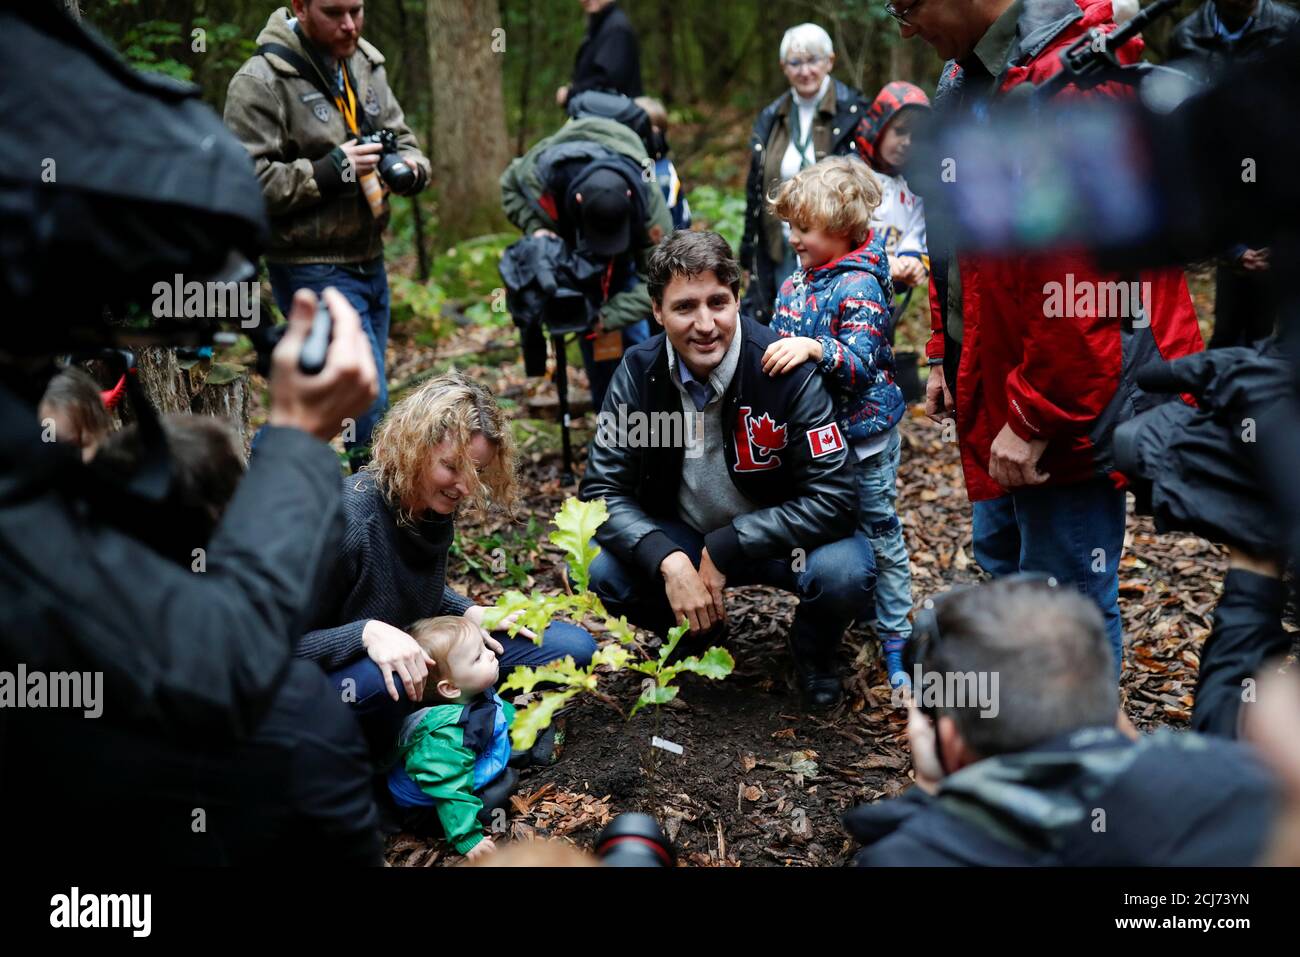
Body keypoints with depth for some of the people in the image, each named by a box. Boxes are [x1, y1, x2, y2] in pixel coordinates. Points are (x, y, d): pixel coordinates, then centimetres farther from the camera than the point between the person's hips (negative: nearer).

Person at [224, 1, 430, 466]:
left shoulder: (367, 66, 11)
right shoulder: (259, 83, -12)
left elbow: (402, 139, 19)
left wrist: (411, 165, -5)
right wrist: (332, 170, -23)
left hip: (369, 262, 8)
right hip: (311, 268, -8)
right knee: (368, 403, -11)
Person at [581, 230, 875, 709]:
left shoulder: (786, 369, -24)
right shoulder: (639, 372, -14)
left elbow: (834, 495, -25)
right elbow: (603, 489, -14)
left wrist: (727, 548, -28)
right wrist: (669, 561, -32)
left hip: (780, 535, -2)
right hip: (682, 538, 3)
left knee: (844, 572, -33)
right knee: (606, 573, -23)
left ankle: (813, 651, 6)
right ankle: (693, 636, 11)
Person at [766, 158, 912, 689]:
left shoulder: (859, 286, -19)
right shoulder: (798, 280, 5)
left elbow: (862, 363, -28)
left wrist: (814, 348, -42)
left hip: (863, 432, -8)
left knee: (880, 536, 4)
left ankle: (895, 642, 14)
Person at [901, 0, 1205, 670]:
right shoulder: (969, 77, 10)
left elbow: (1083, 274, -27)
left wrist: (1034, 415, -23)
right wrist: (948, 357, 15)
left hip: (1072, 405, -10)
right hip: (999, 391, 10)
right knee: (1003, 562, 23)